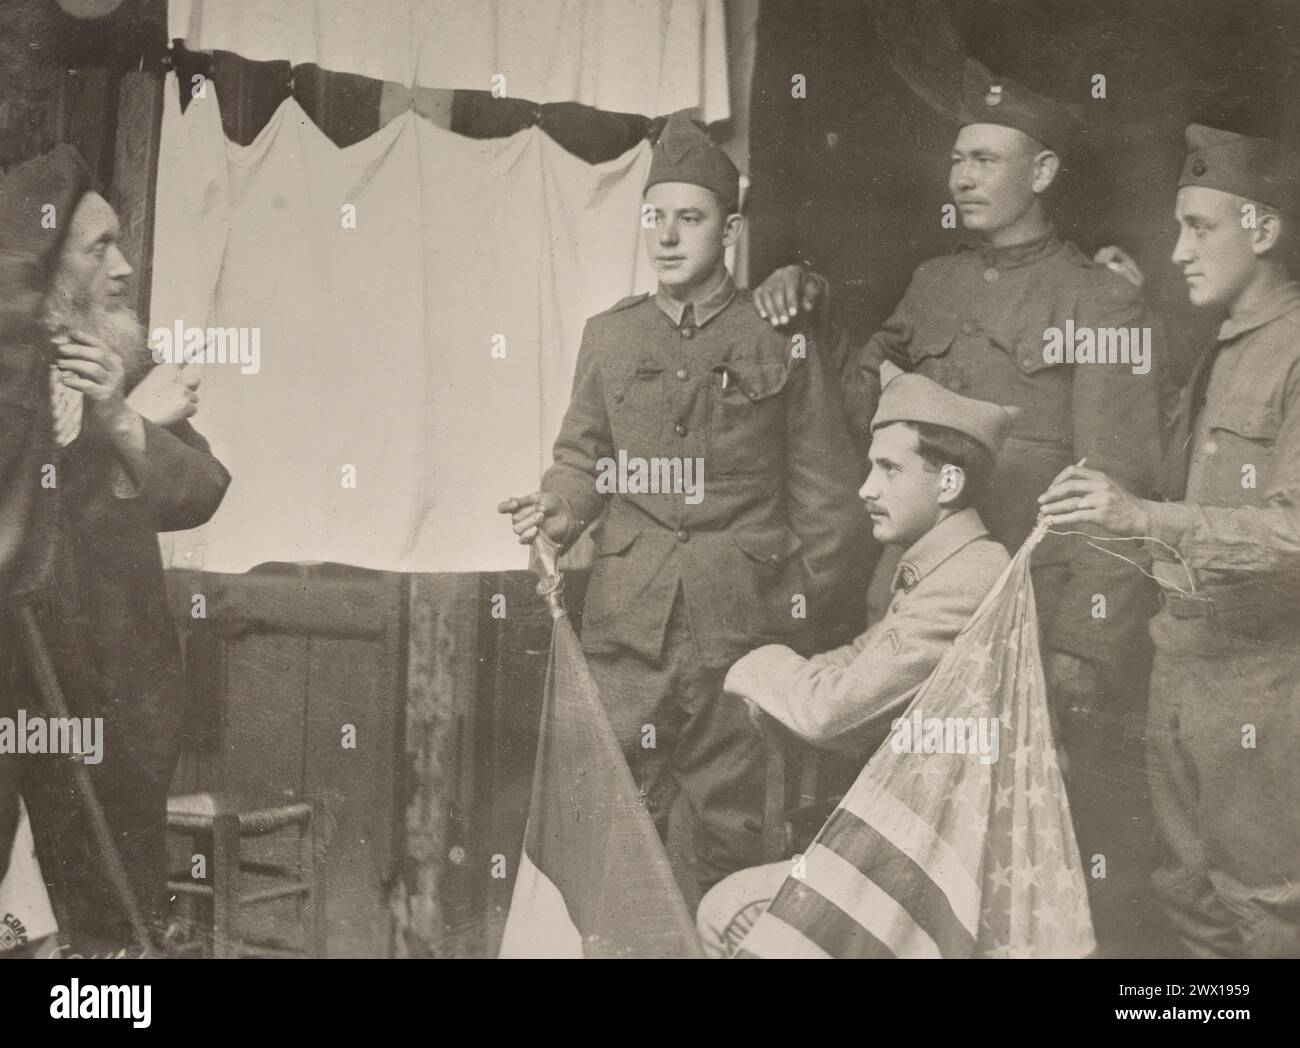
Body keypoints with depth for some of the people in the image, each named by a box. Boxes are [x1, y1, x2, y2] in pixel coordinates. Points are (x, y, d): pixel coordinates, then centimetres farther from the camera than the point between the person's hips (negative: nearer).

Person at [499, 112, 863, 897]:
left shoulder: (779, 342, 1)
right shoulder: (610, 337, 10)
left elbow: (823, 492, 3)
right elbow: (583, 458, 12)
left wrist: (802, 605, 0)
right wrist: (559, 511, -8)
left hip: (742, 622, -2)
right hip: (626, 620, 2)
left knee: (734, 811, 6)